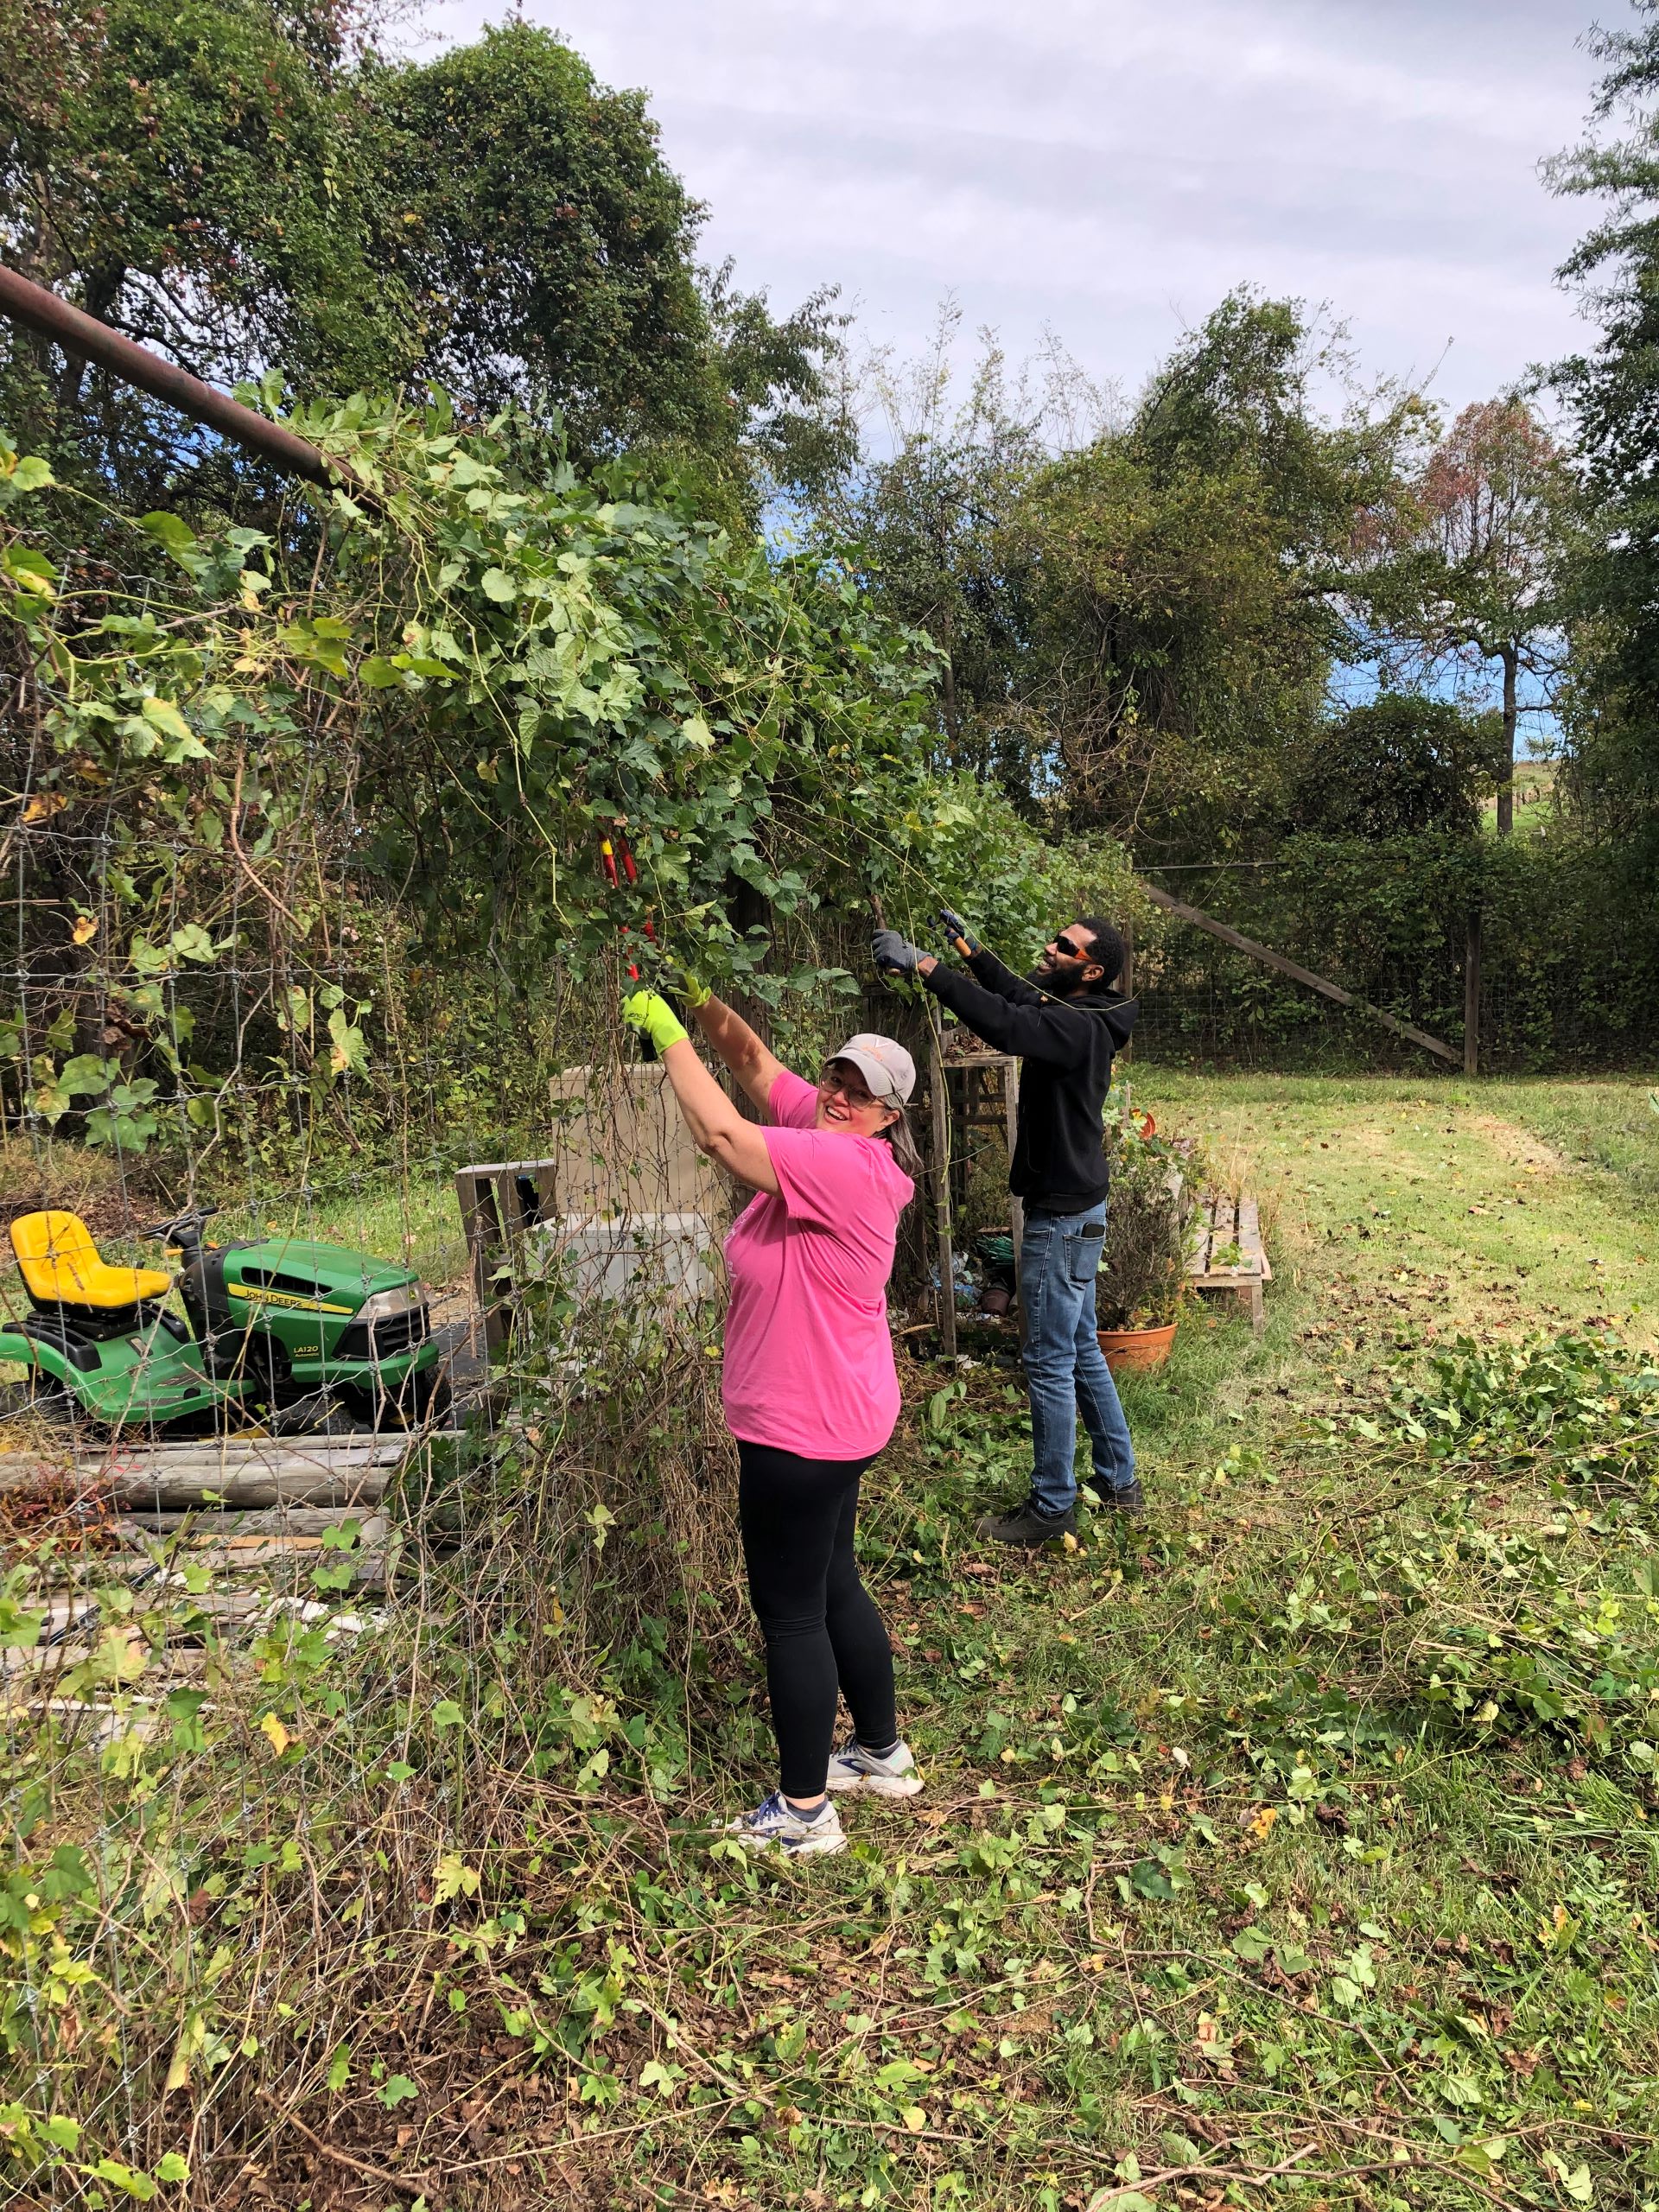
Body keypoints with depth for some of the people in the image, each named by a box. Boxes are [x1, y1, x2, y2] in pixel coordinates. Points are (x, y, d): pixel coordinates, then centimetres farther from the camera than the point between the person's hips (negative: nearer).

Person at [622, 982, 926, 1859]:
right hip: (833, 1416, 10)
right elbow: (753, 1061, 7)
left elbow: (721, 1134, -33)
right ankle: (882, 1751, 40)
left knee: (789, 1609, 4)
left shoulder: (847, 1167, -25)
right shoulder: (812, 1124, 3)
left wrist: (669, 1034, -22)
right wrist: (704, 1003, -10)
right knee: (830, 1585, 23)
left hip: (803, 1425, -10)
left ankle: (804, 1812, 19)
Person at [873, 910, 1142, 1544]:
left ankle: (1052, 1508, 11)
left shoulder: (1080, 1028, -22)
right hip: (1071, 1210, 10)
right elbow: (1016, 994, 25)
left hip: (1063, 1218, -10)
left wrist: (921, 965, -36)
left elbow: (1004, 1022, -37)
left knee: (1050, 1363, 0)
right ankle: (1119, 1483, 31)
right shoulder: (1072, 1015, 7)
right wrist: (966, 947, 16)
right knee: (1082, 1351, 19)